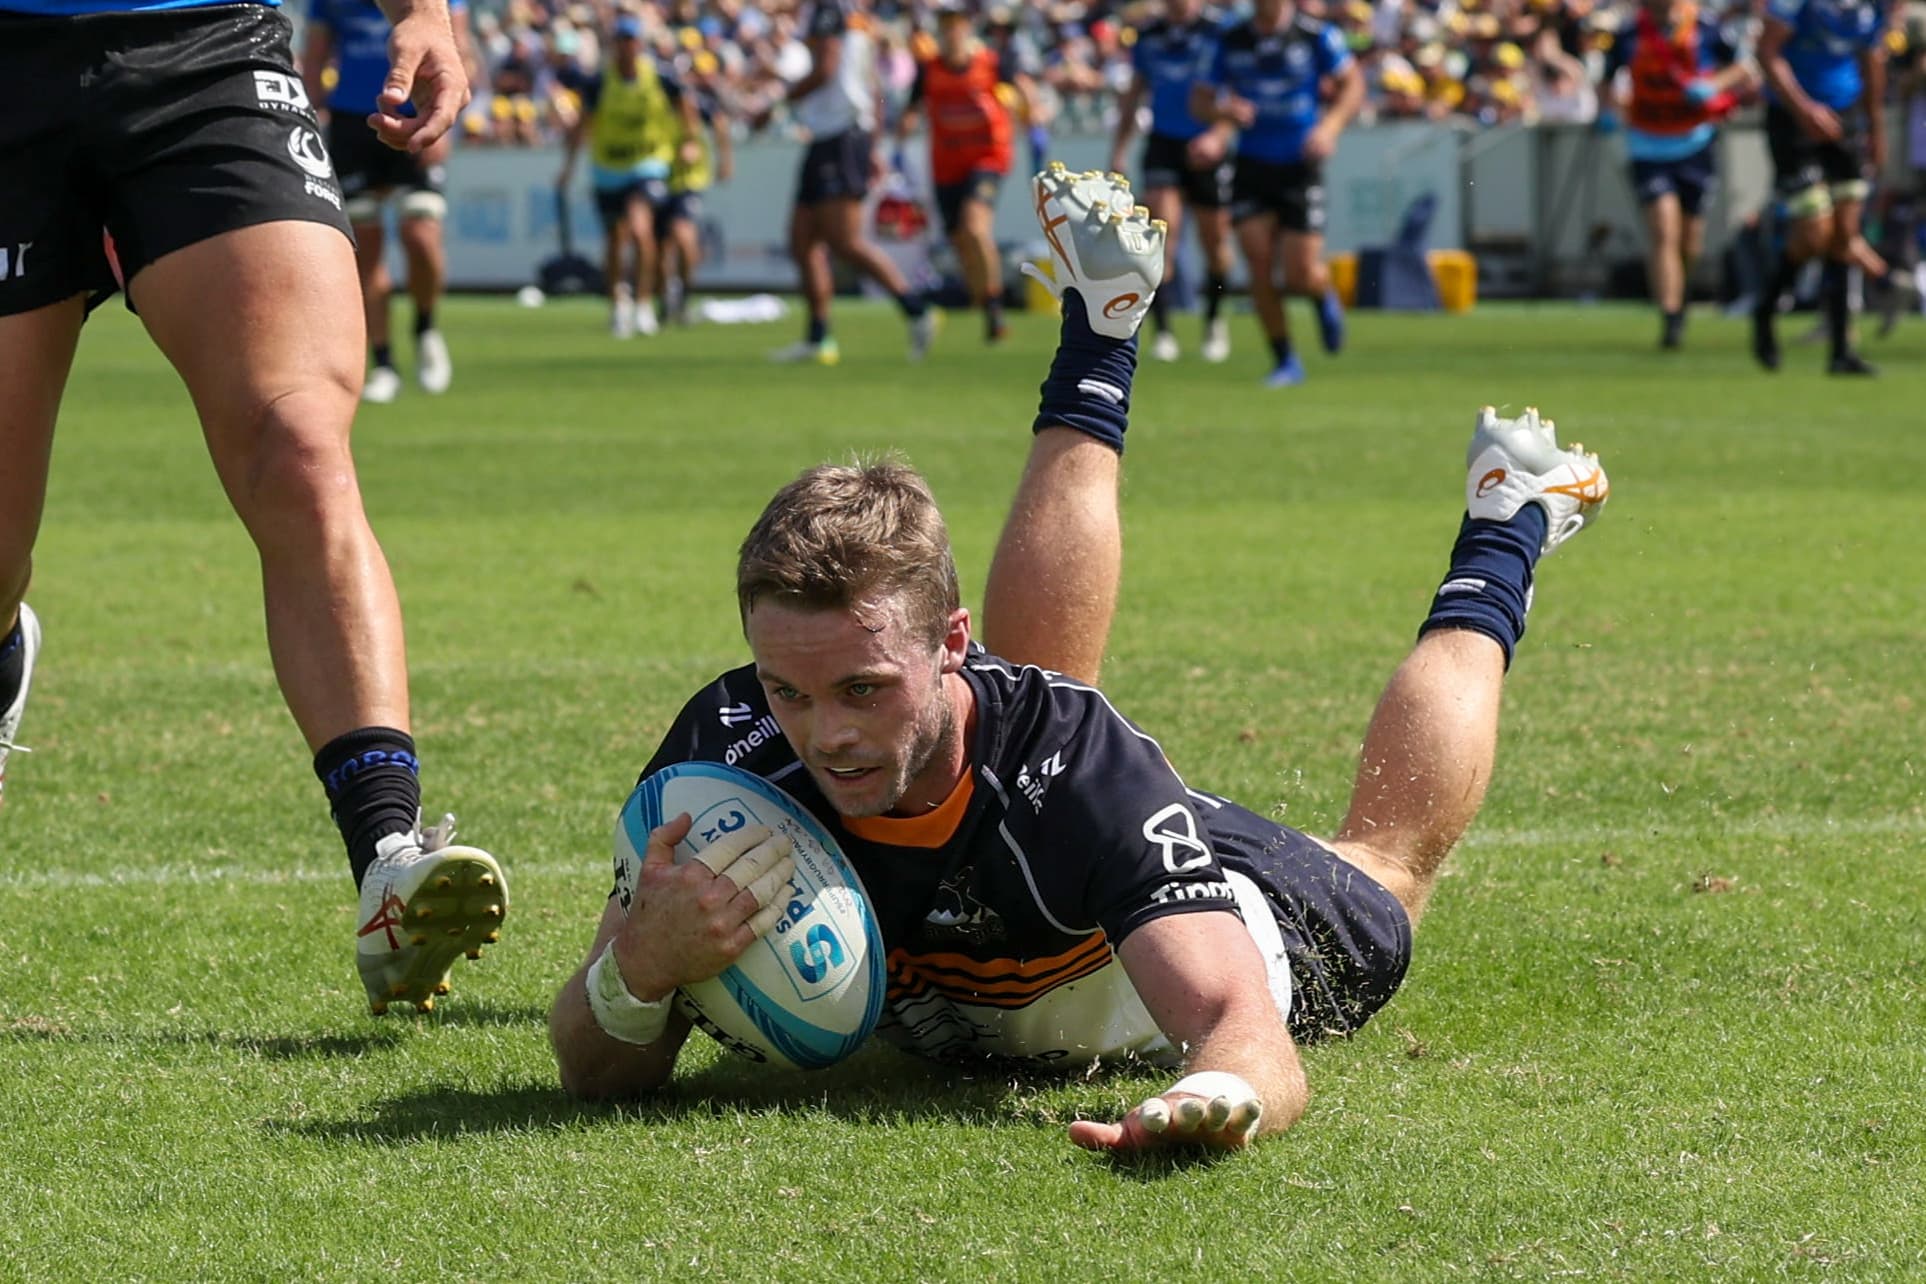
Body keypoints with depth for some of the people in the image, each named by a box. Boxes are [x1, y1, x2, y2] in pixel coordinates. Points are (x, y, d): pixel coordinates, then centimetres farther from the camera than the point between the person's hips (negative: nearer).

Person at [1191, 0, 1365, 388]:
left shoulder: (1316, 35, -4)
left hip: (1299, 166, -2)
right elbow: (1199, 100, 9)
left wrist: (1330, 126, -14)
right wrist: (1221, 114, -14)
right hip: (1252, 164, 2)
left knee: (1301, 275, -6)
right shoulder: (1232, 42, 3)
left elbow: (1352, 84, 3)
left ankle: (1324, 296, 32)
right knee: (1259, 264, -8)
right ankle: (1284, 362, 6)